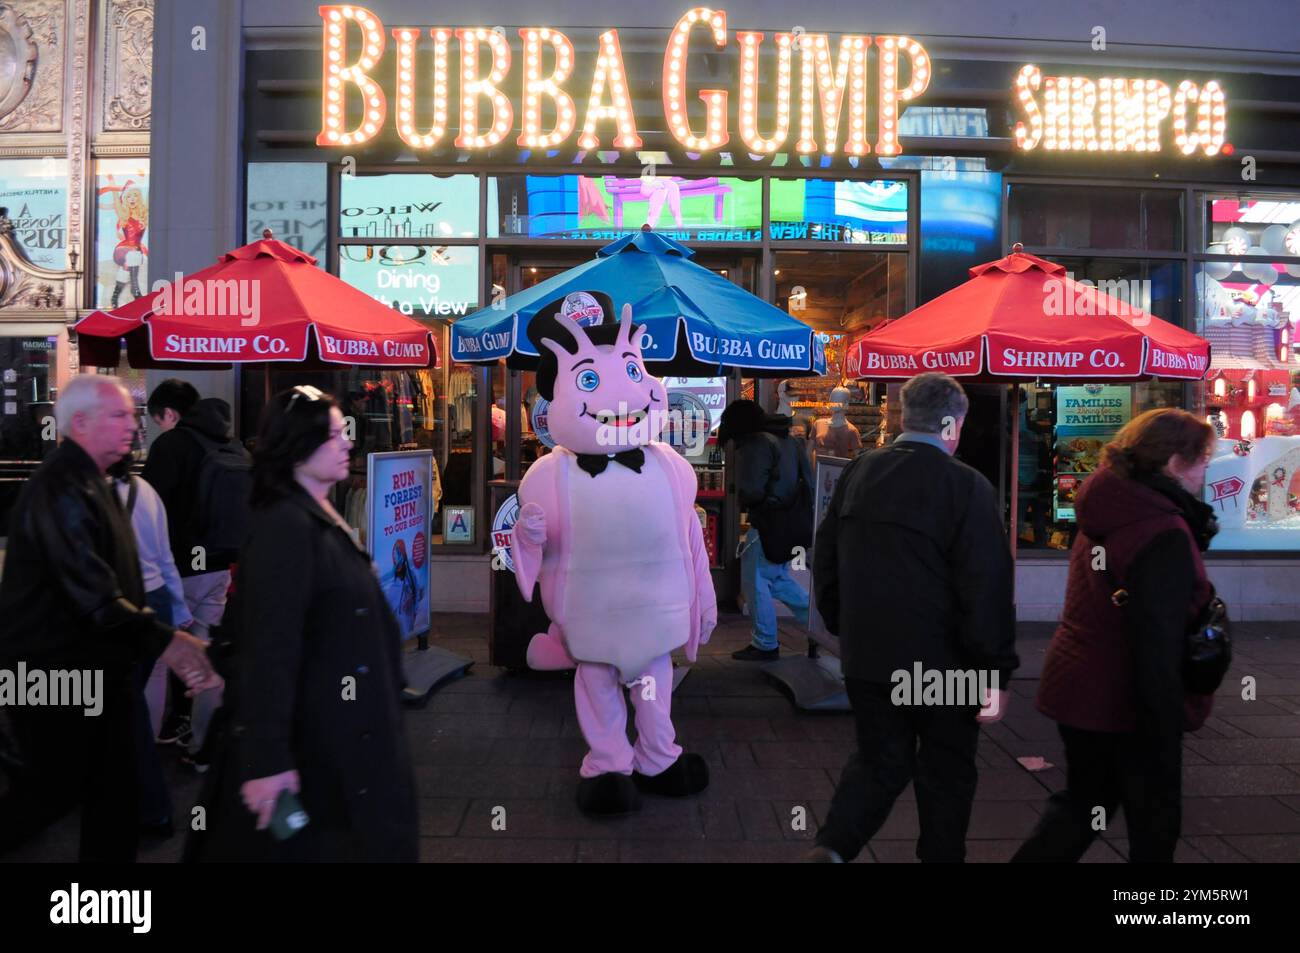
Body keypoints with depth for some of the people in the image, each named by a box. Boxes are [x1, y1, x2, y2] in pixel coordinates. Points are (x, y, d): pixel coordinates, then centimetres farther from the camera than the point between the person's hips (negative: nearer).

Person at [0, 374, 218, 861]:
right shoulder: (60, 490, -20)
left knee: (115, 792, 12)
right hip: (57, 674, -9)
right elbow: (93, 594, -27)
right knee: (56, 788, 5)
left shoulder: (93, 483, 13)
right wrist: (162, 640, -22)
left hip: (100, 669, 9)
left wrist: (166, 635, 9)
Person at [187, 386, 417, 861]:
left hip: (342, 734, 10)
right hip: (312, 742, -10)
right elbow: (270, 648, -26)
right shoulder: (285, 526, -21)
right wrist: (267, 758, -27)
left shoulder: (322, 519, 10)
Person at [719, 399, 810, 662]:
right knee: (778, 580, 22)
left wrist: (741, 497, 0)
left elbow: (750, 491, -21)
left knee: (756, 583, 5)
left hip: (768, 526, -9)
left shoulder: (756, 444, -16)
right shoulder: (790, 440, 13)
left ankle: (765, 645, 12)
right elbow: (808, 481, 15)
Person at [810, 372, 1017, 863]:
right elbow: (987, 588, -17)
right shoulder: (966, 486, -15)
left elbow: (825, 560, 8)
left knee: (879, 761, 18)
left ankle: (831, 847, 3)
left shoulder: (857, 472, 1)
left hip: (865, 657, 4)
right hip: (941, 665, -4)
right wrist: (996, 671, -10)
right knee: (946, 772, 16)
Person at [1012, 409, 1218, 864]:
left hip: (1075, 686, 8)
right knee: (1154, 823, 13)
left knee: (1084, 802, 22)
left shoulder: (1106, 517, 5)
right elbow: (1158, 645, -24)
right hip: (1122, 702, -8)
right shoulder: (1165, 536, -22)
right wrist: (1167, 735, -20)